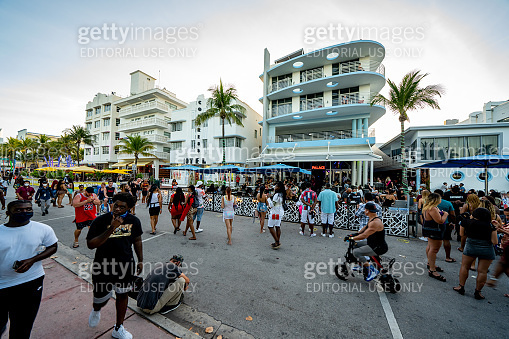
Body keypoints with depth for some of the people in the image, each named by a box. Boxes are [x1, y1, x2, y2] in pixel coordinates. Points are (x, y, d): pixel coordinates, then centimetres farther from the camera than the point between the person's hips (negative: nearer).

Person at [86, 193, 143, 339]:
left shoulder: (134, 221, -6)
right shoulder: (100, 221, -16)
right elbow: (90, 244, -19)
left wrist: (140, 260, 9)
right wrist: (111, 229, -31)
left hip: (126, 265, 3)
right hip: (103, 266, -2)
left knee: (122, 295, 16)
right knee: (102, 298, 13)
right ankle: (96, 310, 53)